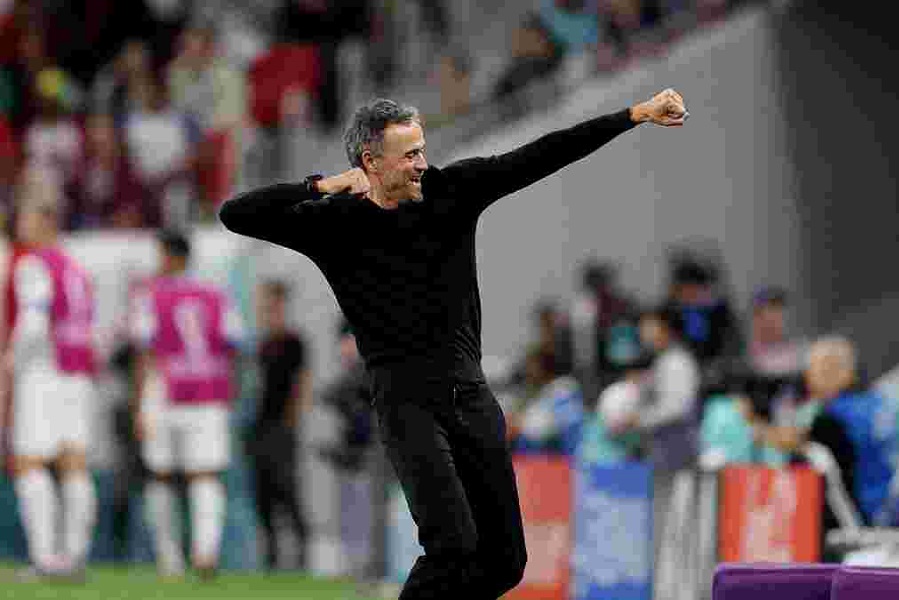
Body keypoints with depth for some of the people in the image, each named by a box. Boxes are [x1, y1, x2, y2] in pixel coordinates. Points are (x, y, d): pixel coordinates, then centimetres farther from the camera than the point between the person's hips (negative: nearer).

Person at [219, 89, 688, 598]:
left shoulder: (450, 192, 4)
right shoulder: (336, 222, -4)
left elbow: (538, 157, 2)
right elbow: (236, 215, -11)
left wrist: (637, 114, 0)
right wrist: (322, 187, -17)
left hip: (473, 396, 5)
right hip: (408, 402, -5)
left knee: (506, 559, 4)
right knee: (453, 544, -20)